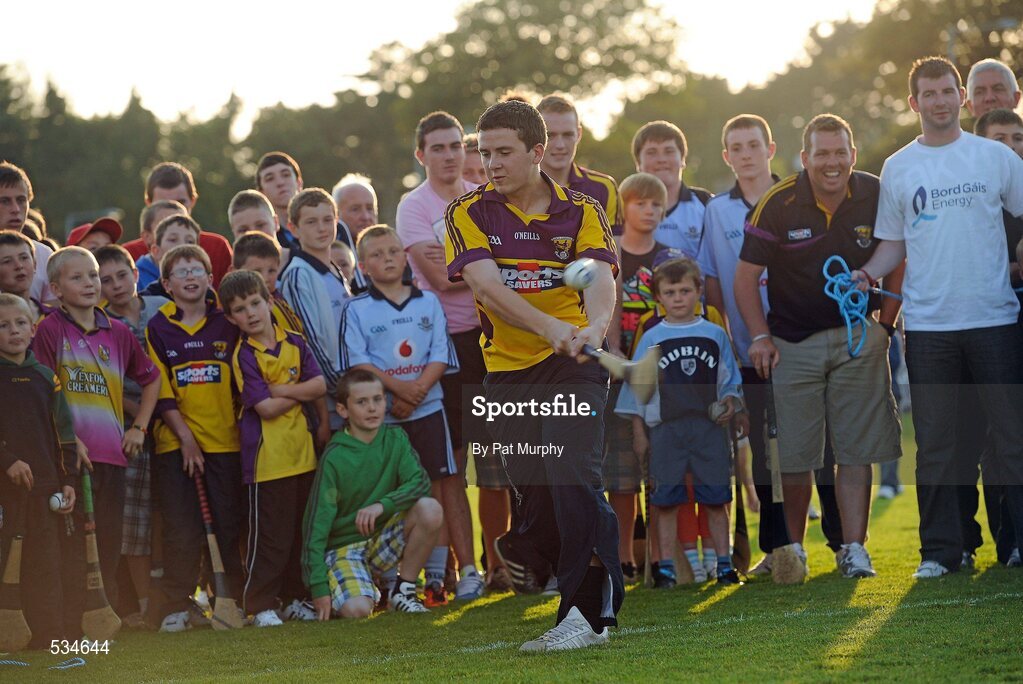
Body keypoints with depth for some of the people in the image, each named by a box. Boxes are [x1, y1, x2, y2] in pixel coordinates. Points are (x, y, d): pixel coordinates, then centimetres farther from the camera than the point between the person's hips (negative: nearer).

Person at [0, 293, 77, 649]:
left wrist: (68, 480, 7)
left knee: (44, 564, 6)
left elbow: (64, 432, 14)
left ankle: (48, 633, 10)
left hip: (43, 484, 4)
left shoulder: (46, 377, 12)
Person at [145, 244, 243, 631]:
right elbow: (160, 391, -1)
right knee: (181, 528, -2)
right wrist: (185, 438, -8)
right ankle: (175, 607, 2)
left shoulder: (227, 324, 7)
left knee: (230, 523, 3)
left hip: (225, 439, 1)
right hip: (175, 441, -1)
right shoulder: (158, 328, 3)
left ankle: (237, 599, 11)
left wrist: (244, 428, 2)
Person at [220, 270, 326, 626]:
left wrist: (279, 389, -13)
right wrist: (300, 391, -4)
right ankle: (260, 605, 5)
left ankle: (296, 597, 23)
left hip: (301, 450, 6)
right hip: (266, 456, -6)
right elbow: (265, 408, -16)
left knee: (302, 530, 12)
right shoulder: (244, 356, -9)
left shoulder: (295, 344, 7)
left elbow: (320, 386, -3)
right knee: (270, 534, -3)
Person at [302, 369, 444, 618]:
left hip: (384, 538, 4)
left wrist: (382, 505, -31)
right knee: (357, 609, -31)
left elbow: (420, 483, -14)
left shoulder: (395, 438, -2)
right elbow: (316, 525, -14)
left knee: (430, 509, -23)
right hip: (343, 547, -4)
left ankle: (403, 592, -6)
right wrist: (319, 587, -18)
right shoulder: (335, 458, -14)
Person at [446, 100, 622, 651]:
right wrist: (550, 326, -34)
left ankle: (589, 611, -18)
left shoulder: (582, 212, 0)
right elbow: (486, 285, -17)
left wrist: (595, 327, -39)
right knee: (531, 486, 6)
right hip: (506, 369, 2)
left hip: (573, 363, -2)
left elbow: (599, 277, -16)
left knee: (573, 475, -19)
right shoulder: (469, 214, -2)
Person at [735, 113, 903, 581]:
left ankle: (854, 547, 6)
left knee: (856, 452, 0)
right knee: (794, 454, 0)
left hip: (857, 339, 1)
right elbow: (746, 275, -2)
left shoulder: (877, 198, -3)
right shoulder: (778, 205, -9)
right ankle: (792, 548, 14)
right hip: (793, 343, -1)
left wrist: (885, 324, 3)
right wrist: (759, 336, -8)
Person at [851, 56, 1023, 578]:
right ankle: (939, 550, 11)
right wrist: (867, 274, -6)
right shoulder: (897, 169, 8)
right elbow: (894, 242, 12)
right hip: (928, 322, 1)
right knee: (934, 442, 5)